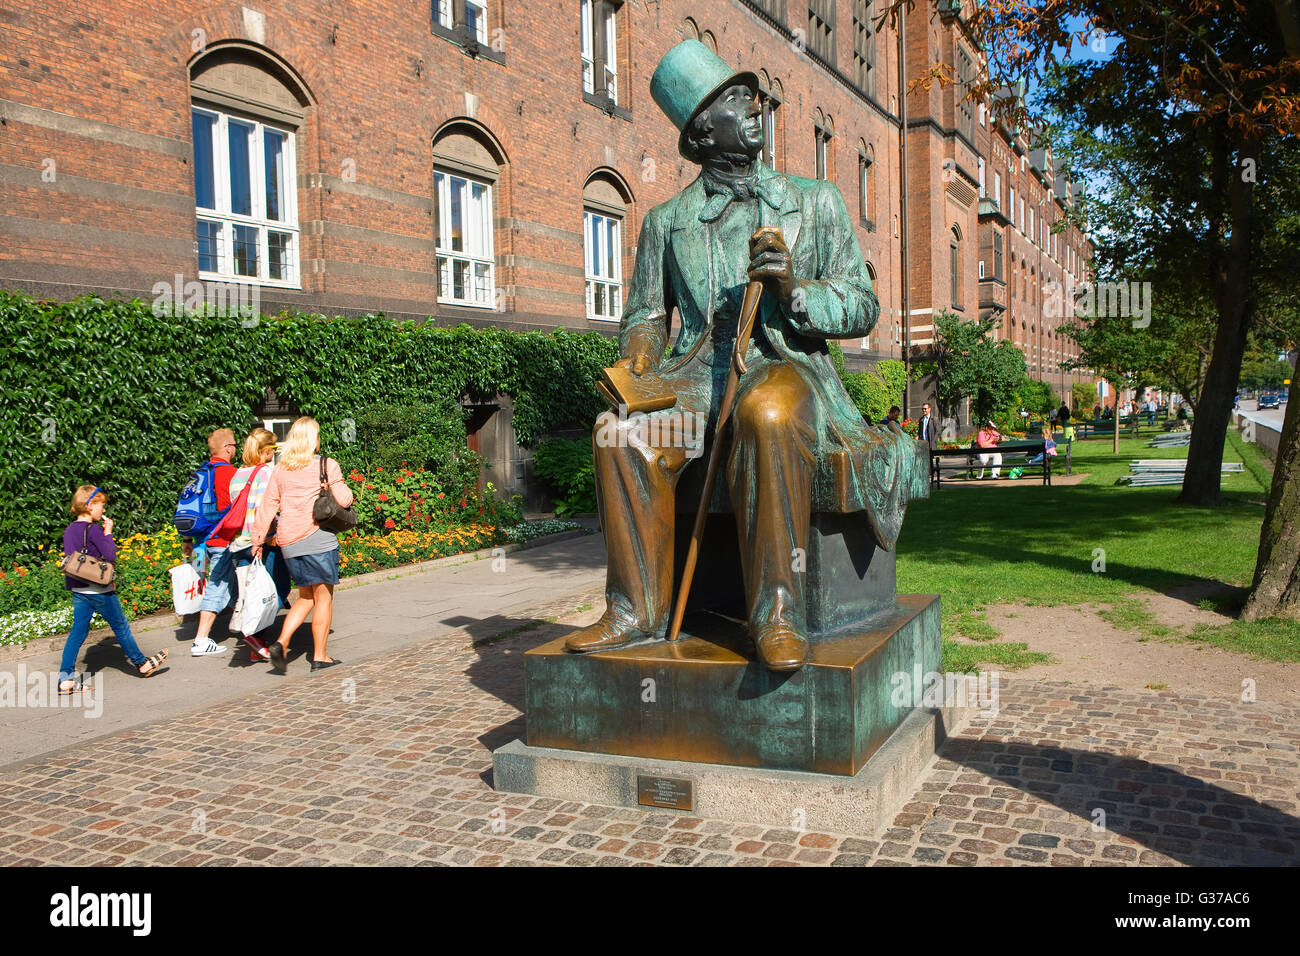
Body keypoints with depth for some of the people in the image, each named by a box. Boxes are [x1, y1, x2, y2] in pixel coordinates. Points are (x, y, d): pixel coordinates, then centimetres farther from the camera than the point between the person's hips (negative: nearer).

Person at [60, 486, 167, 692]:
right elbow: (110, 555, -18)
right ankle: (141, 664, 21)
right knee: (120, 626, 7)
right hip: (99, 590, -7)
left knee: (78, 632, 7)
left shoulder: (69, 530, 8)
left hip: (78, 590, 7)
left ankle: (65, 678, 2)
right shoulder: (93, 530, -16)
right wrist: (108, 533, -7)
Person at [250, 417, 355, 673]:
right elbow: (344, 499, -9)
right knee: (323, 597, 6)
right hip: (318, 539, -5)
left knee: (306, 596, 19)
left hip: (289, 543, 5)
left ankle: (281, 642, 2)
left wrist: (258, 539, 12)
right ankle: (319, 656, 9)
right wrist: (342, 486, 13)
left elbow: (267, 506, 8)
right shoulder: (327, 465, -4)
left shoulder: (280, 471, 10)